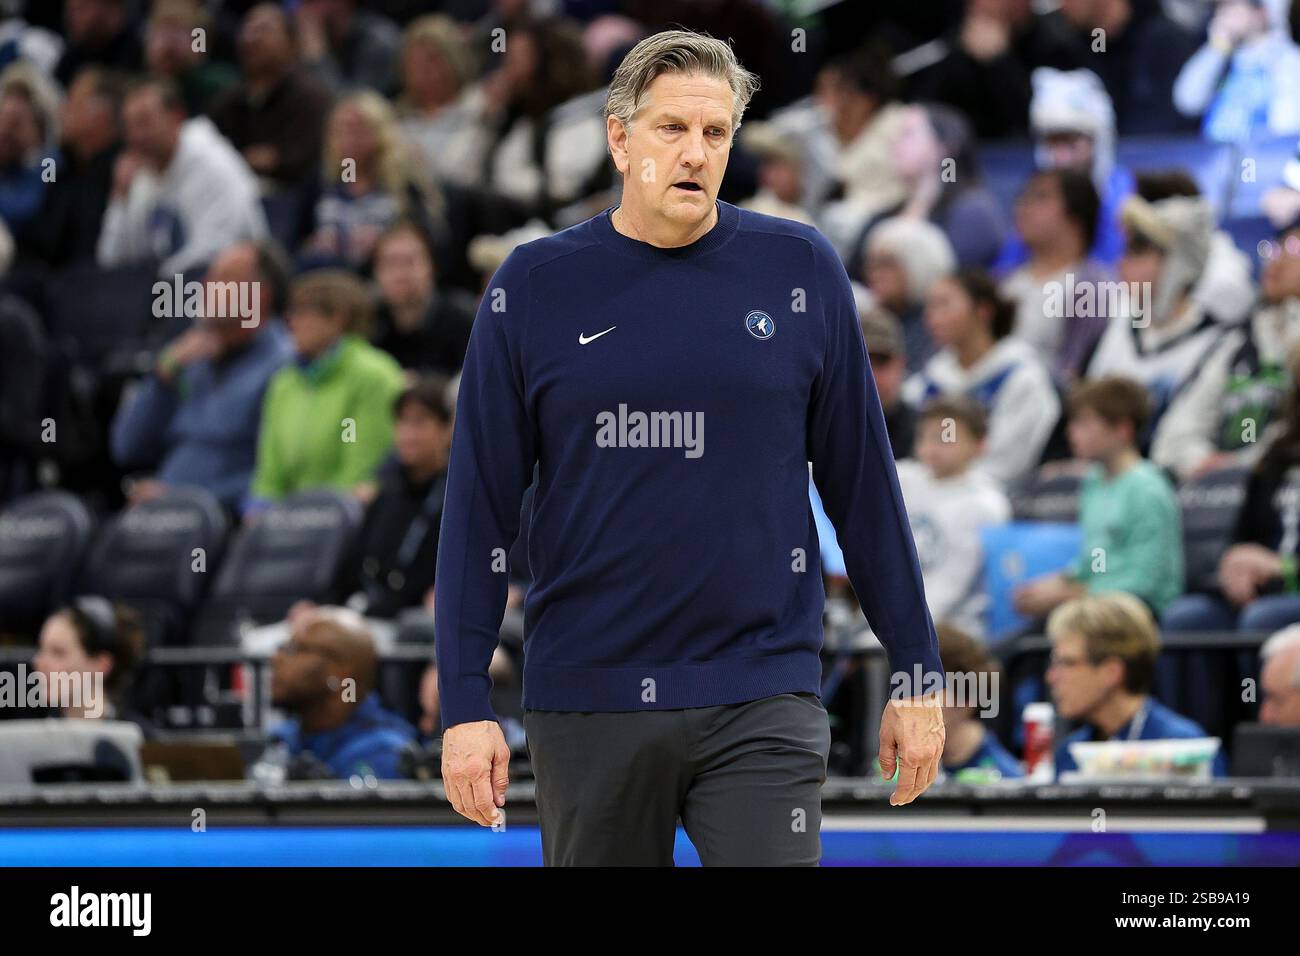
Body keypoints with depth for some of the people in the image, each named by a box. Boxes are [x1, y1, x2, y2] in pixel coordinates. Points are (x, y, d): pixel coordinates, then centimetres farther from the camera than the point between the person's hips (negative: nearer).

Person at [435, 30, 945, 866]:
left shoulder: (801, 270, 2)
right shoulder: (533, 287, 2)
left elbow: (862, 485, 6)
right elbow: (481, 508, 3)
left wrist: (918, 674, 5)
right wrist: (465, 703, -2)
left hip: (762, 701, -1)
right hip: (588, 701, 1)